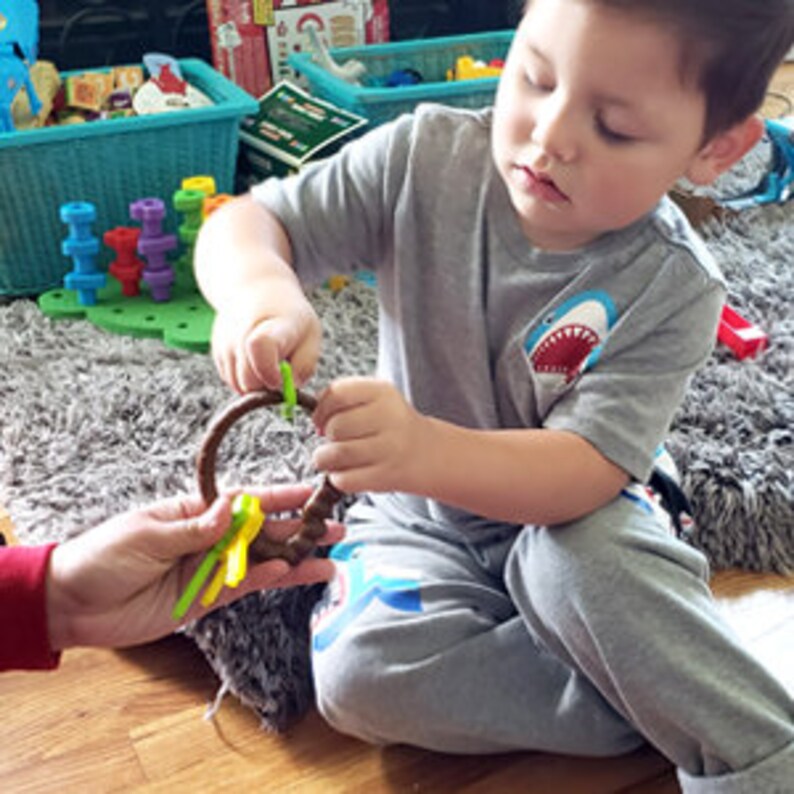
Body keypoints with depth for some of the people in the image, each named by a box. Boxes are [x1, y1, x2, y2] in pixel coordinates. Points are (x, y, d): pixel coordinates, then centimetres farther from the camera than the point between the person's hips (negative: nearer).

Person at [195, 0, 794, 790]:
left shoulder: (672, 288, -21)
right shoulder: (427, 159, -16)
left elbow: (584, 472, -29)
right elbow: (245, 222, -14)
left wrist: (425, 449, -48)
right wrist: (259, 287, -40)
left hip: (569, 517, -2)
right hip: (420, 521, 3)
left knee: (578, 564, -37)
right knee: (359, 676, -25)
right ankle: (660, 699, -13)